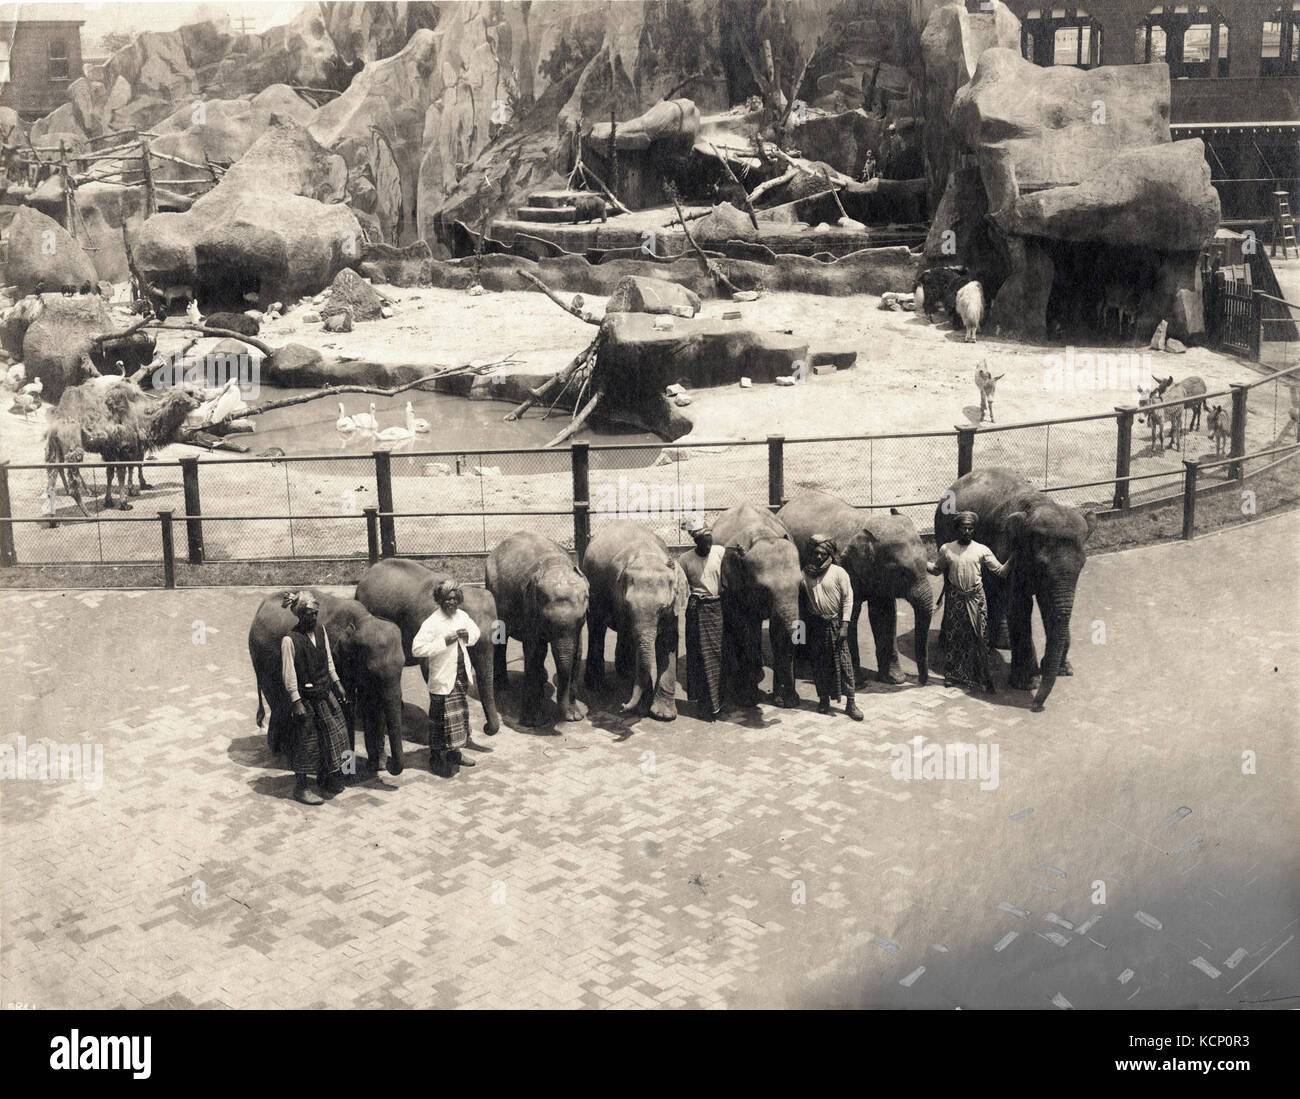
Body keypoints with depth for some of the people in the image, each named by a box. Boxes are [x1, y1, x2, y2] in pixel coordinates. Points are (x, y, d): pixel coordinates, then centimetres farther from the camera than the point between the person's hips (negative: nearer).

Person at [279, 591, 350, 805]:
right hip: (305, 697, -7)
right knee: (307, 741, 0)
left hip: (324, 693, 7)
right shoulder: (290, 640, -18)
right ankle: (301, 788, 12)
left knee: (334, 731, 11)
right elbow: (289, 674, -16)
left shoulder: (320, 630, 3)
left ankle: (326, 778, 30)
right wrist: (296, 702, -17)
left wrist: (337, 683, 14)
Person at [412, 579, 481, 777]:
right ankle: (436, 759, 7)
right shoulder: (432, 622, -16)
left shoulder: (462, 616, 5)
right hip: (442, 679, -7)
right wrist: (444, 642, -25)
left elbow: (476, 633, 22)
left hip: (461, 675, 7)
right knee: (441, 721, -3)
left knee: (460, 716, 15)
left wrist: (467, 636, -3)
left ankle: (454, 753, 29)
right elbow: (417, 649, -22)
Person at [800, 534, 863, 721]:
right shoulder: (806, 573, 4)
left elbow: (848, 599, -4)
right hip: (816, 625, 3)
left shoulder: (838, 573, -4)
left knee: (843, 662, -4)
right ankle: (823, 699, 19)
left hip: (835, 623, -3)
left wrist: (844, 625, -10)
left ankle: (850, 702, -1)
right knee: (819, 663, 7)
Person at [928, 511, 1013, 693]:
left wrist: (1012, 558, -17)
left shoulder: (982, 550, 0)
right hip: (955, 599, 1)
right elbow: (936, 569, 16)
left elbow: (1000, 571, -1)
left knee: (978, 637, 0)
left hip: (976, 598, -1)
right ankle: (951, 674, 20)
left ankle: (983, 677, 7)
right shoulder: (946, 549, 3)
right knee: (952, 637, 6)